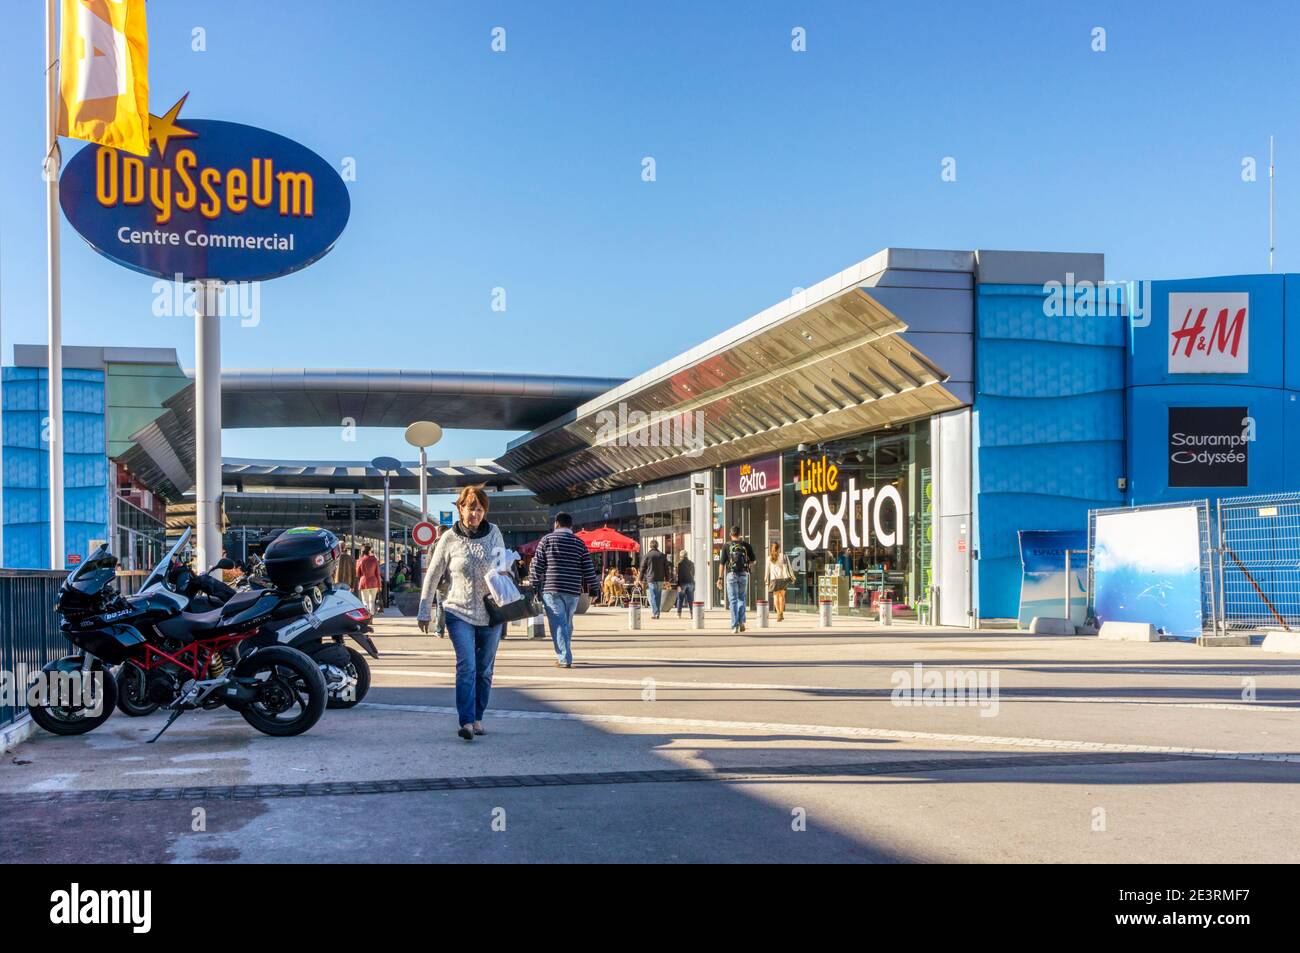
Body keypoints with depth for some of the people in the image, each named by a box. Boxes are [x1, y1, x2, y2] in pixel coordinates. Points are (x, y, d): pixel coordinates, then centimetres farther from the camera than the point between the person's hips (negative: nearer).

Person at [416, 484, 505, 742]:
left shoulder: (494, 533, 2)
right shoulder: (449, 539, -5)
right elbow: (432, 576, 2)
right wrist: (424, 611, 2)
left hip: (491, 613, 3)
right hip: (460, 613, -3)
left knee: (484, 670, 9)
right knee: (466, 667, -15)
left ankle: (478, 718, 21)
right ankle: (467, 722, -18)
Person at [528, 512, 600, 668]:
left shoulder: (547, 539, 1)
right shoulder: (579, 543, 7)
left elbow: (537, 565, -1)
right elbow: (589, 569, 6)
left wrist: (533, 585, 5)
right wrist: (594, 589, 12)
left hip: (551, 589, -3)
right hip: (573, 590, 3)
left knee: (558, 623, -3)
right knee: (567, 623, 16)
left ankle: (564, 659, -10)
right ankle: (563, 656, 26)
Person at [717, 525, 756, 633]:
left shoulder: (726, 546, -2)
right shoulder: (746, 545, 3)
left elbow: (722, 563, -4)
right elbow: (752, 561, 5)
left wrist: (720, 578, 0)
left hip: (731, 574, -1)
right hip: (743, 575, 1)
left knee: (733, 600, 2)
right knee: (742, 598, 17)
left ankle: (735, 626, -2)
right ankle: (741, 621, 2)